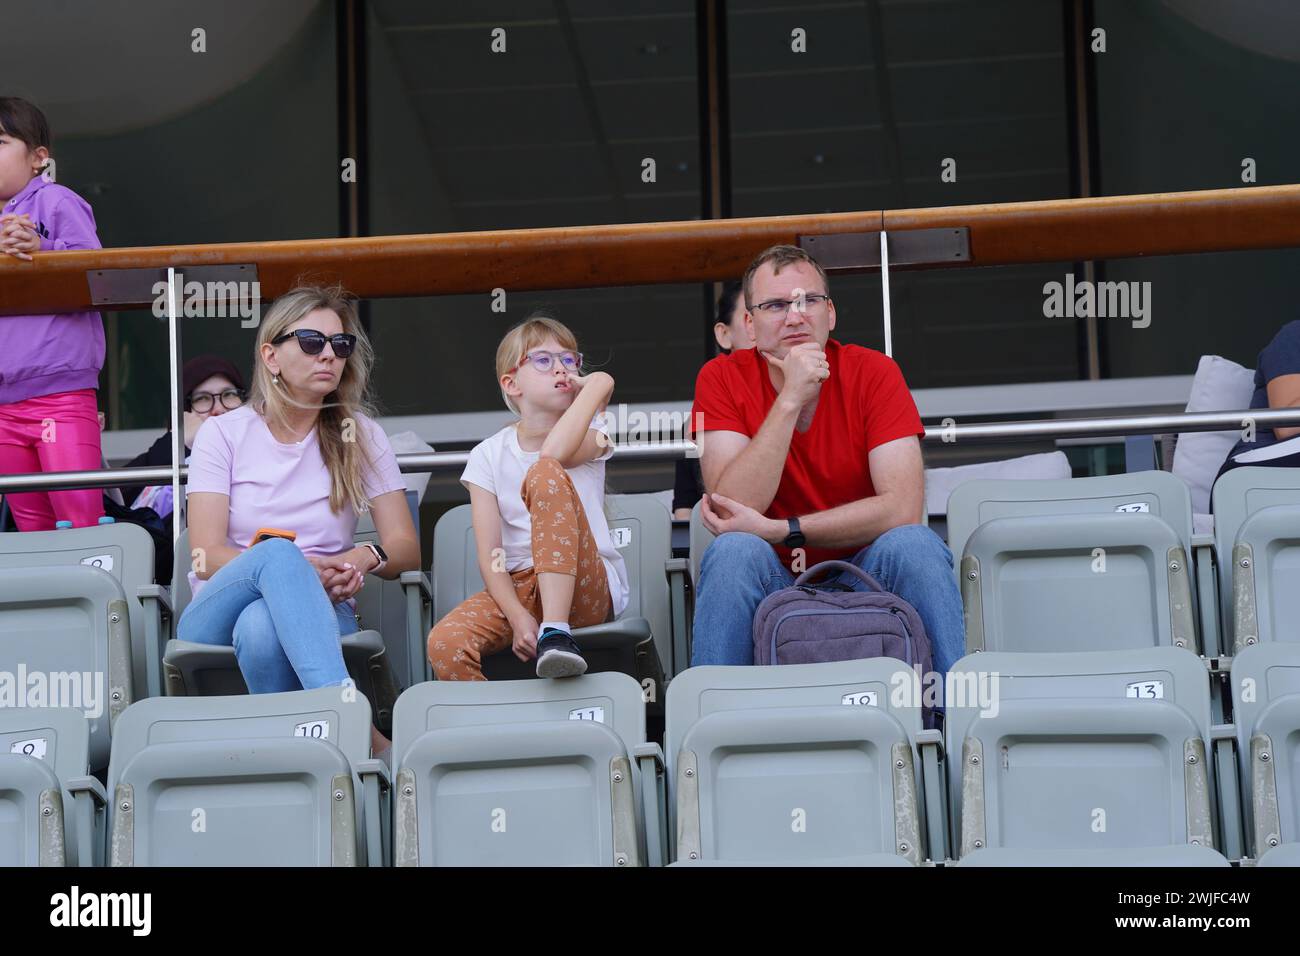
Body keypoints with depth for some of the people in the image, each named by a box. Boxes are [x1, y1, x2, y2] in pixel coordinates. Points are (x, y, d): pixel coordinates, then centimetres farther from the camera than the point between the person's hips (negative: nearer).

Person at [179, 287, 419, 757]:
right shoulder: (223, 433, 6)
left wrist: (364, 558, -19)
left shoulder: (360, 436, 11)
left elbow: (406, 547, 5)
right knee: (277, 552, -38)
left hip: (319, 613, 1)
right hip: (221, 610, -1)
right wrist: (300, 569, -21)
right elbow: (208, 555, -4)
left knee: (262, 626, -38)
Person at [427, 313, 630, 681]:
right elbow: (489, 554, -3)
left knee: (546, 472, -29)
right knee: (444, 644, -33)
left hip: (589, 587, -1)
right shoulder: (489, 455, 7)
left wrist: (597, 386, -11)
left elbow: (554, 452, -22)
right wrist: (518, 616, -20)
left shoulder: (591, 434, 5)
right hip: (519, 590, 1)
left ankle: (556, 632, -37)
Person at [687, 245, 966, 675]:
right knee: (733, 552, -30)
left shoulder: (873, 372, -5)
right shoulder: (723, 378, -4)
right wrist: (790, 399, -23)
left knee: (913, 544, -28)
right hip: (772, 581, 0)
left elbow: (903, 507, -17)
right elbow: (735, 510, -18)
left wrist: (775, 530, -20)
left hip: (863, 573, 0)